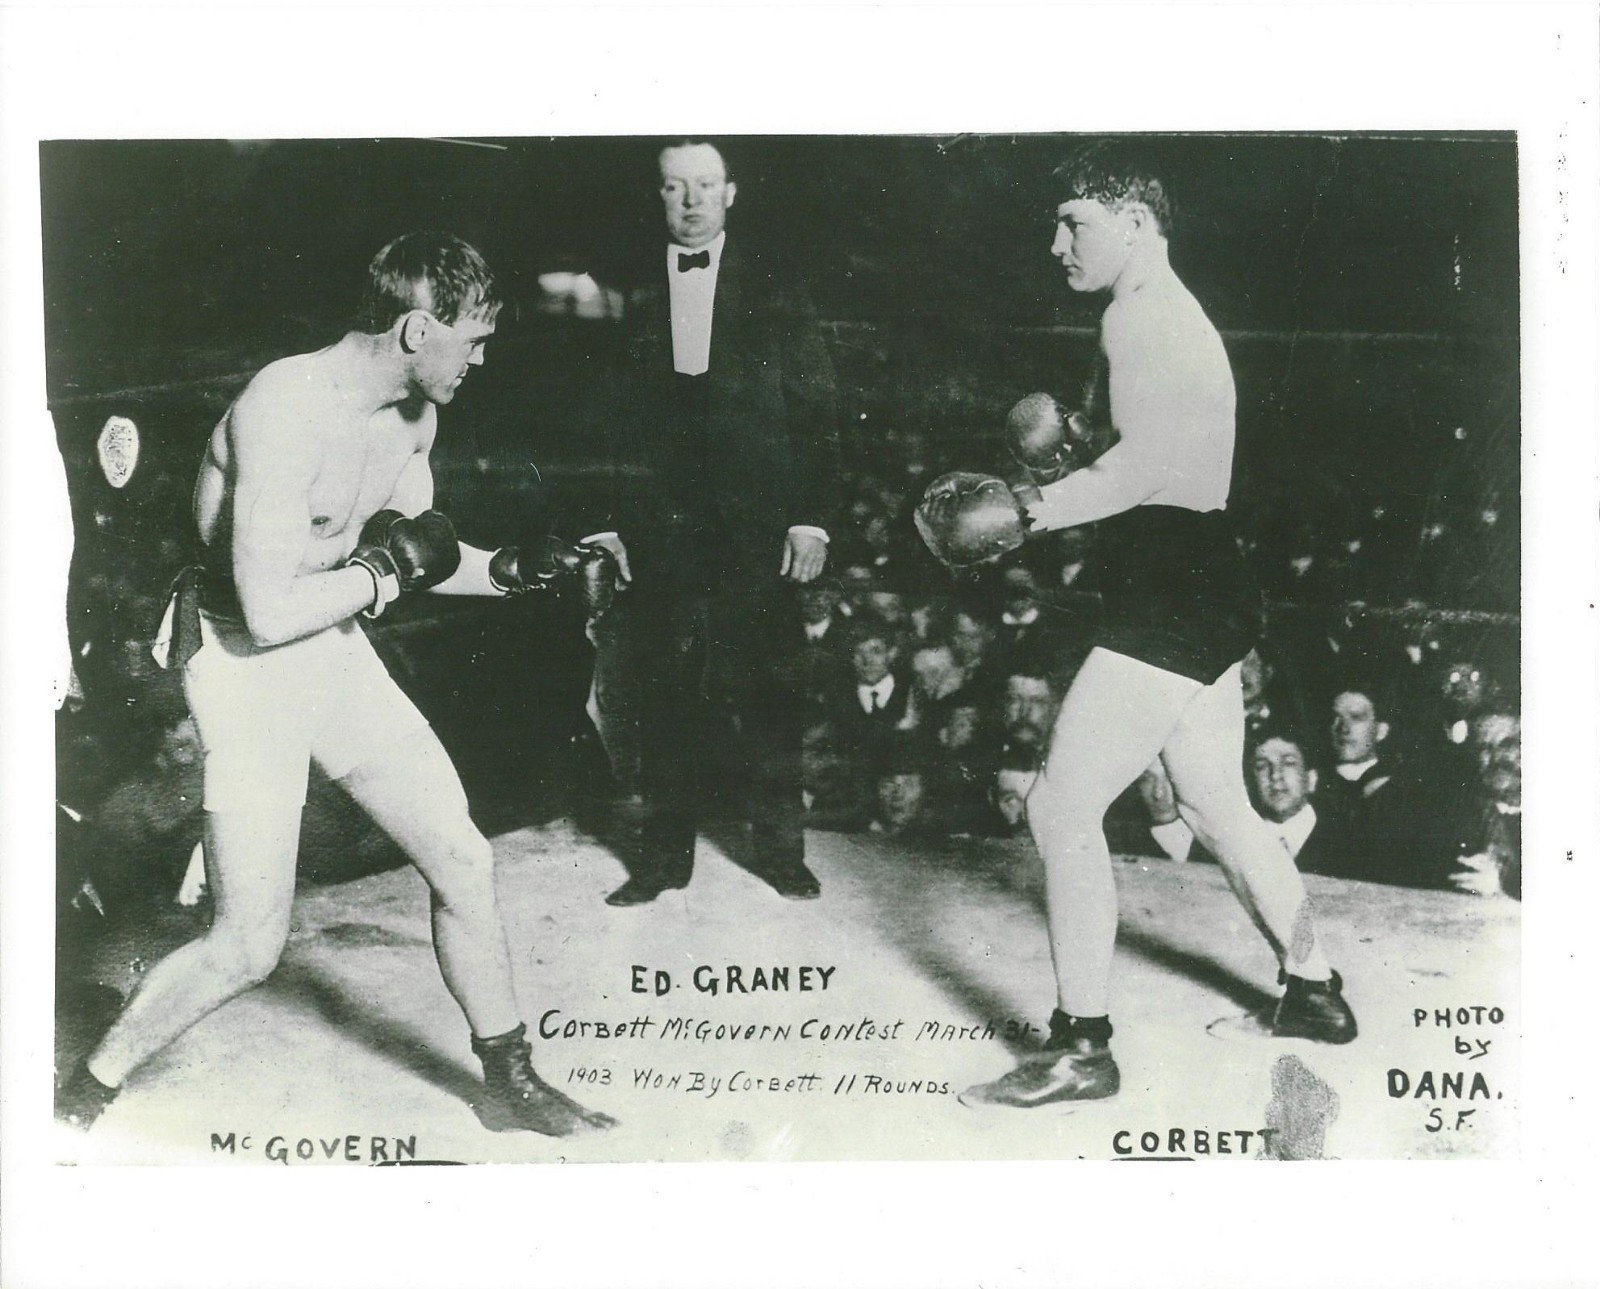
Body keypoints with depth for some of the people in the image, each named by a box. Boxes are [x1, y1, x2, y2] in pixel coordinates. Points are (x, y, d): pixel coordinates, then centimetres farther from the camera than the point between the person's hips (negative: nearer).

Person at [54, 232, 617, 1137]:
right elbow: (272, 611, -30)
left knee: (465, 864, 7)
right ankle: (84, 1096, 17)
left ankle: (510, 1086, 25)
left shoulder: (414, 413, 2)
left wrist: (512, 571, -1)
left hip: (339, 651, 8)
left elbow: (415, 557, 14)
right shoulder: (287, 411, -26)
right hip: (245, 661, -8)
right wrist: (386, 571, -16)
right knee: (249, 947, -7)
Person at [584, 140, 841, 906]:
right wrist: (608, 521, 1)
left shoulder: (772, 289, 6)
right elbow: (614, 417, 8)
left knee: (765, 690, 1)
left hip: (757, 526, -1)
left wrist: (813, 516, -5)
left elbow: (815, 408, 3)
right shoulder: (633, 294, 9)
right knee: (667, 692, 3)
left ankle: (780, 847, 13)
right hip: (664, 526, 1)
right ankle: (664, 855, 13)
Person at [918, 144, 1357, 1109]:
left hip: (1169, 603, -11)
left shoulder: (1140, 316, -13)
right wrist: (1053, 499, 11)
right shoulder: (1178, 316, 20)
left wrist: (1031, 511, -17)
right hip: (1205, 593, 11)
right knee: (1219, 808, 21)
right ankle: (1314, 992, 33)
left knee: (1062, 809, -8)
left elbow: (1146, 464, -25)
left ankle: (1081, 1050, -1)